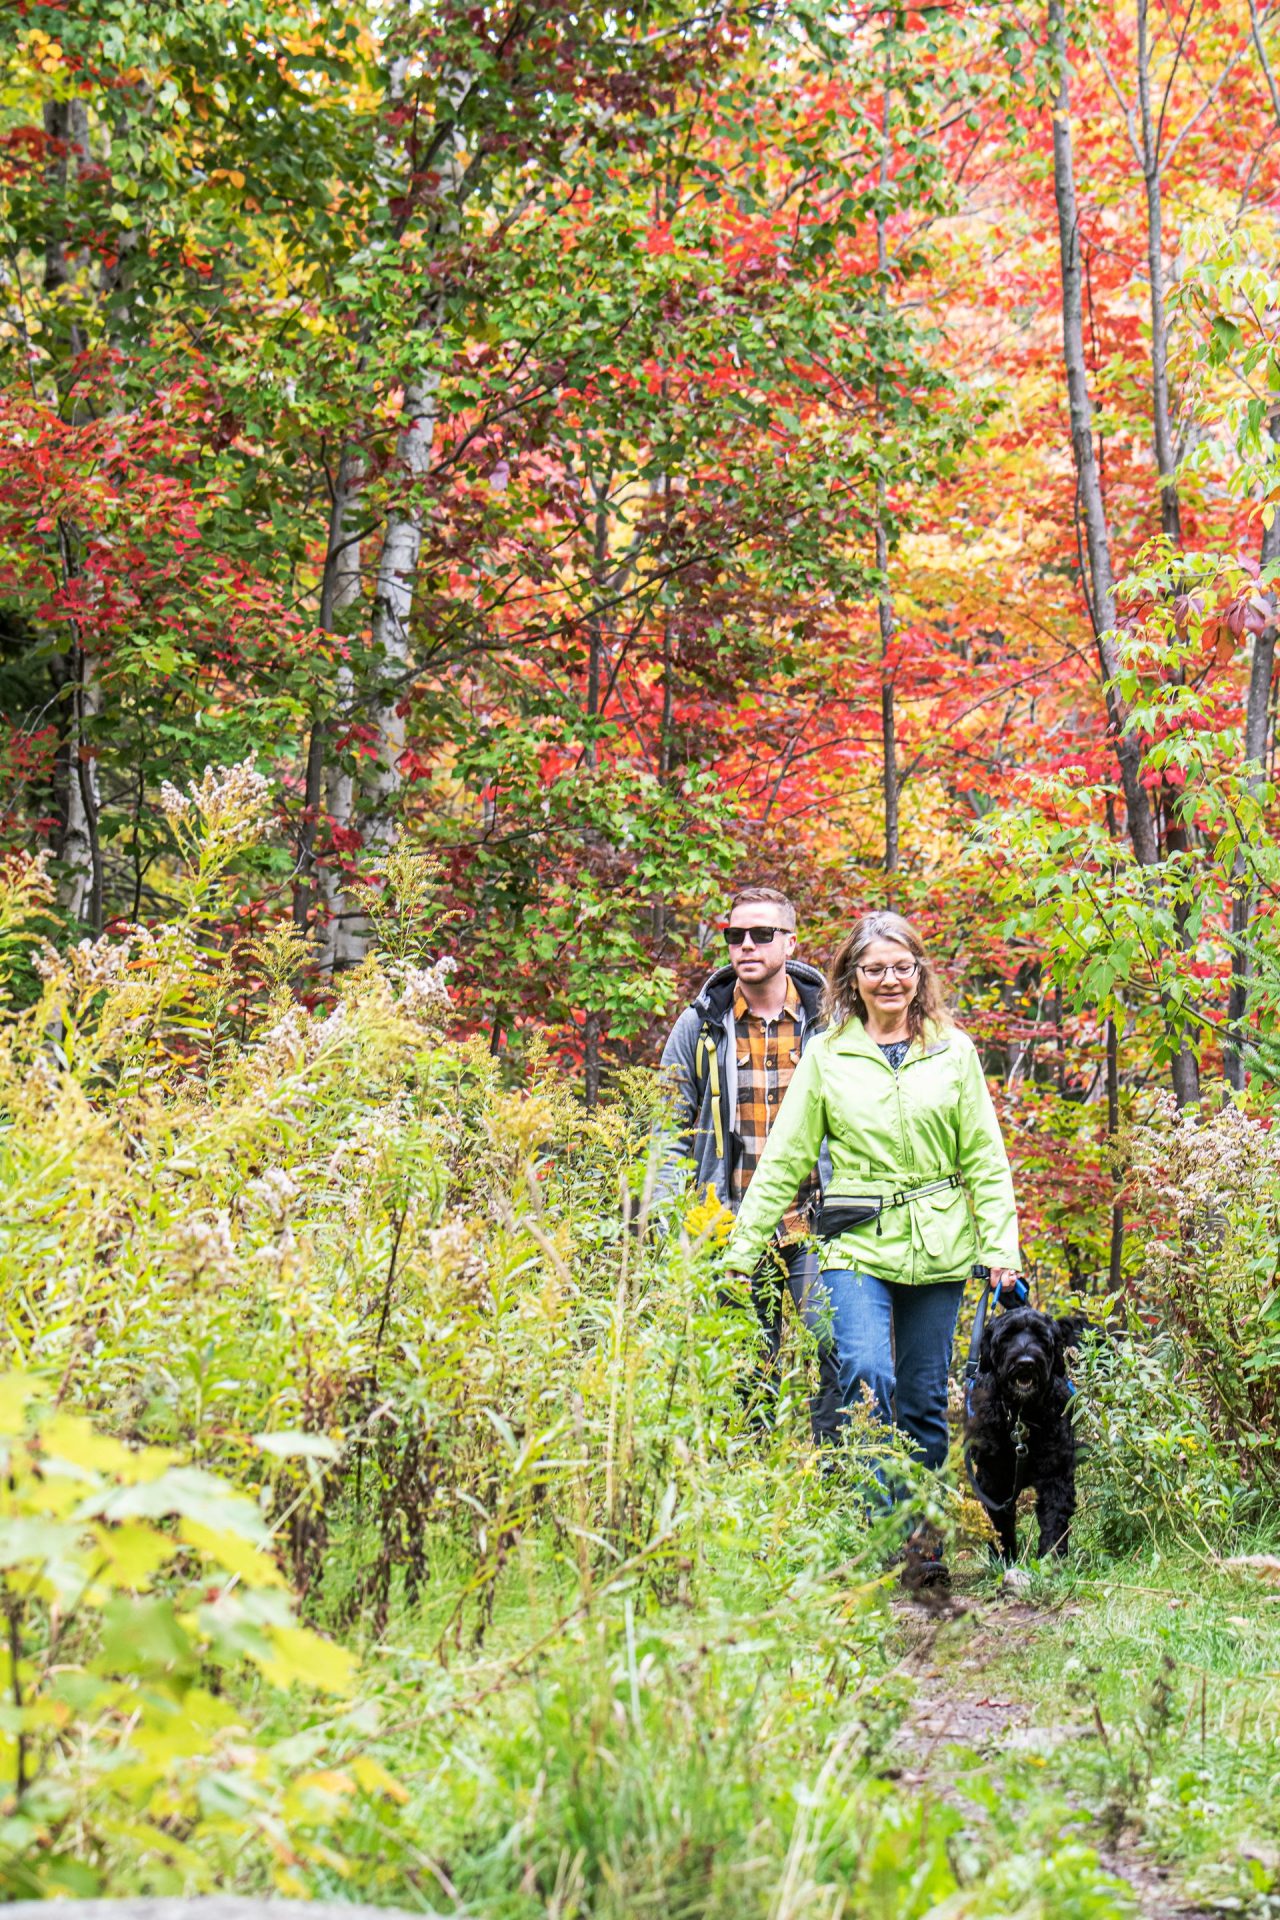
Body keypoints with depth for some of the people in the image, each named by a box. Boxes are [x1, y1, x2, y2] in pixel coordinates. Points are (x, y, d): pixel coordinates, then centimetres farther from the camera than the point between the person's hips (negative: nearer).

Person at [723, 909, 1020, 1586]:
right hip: (857, 1246, -1)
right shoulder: (826, 1054, 5)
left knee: (923, 1398, 5)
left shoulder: (954, 1050, 8)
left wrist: (1001, 1246, 0)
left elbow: (986, 1158, 8)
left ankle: (926, 1543, 17)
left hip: (938, 1247, 1)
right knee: (866, 1376, -20)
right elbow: (783, 1159, 6)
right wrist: (742, 1248, 2)